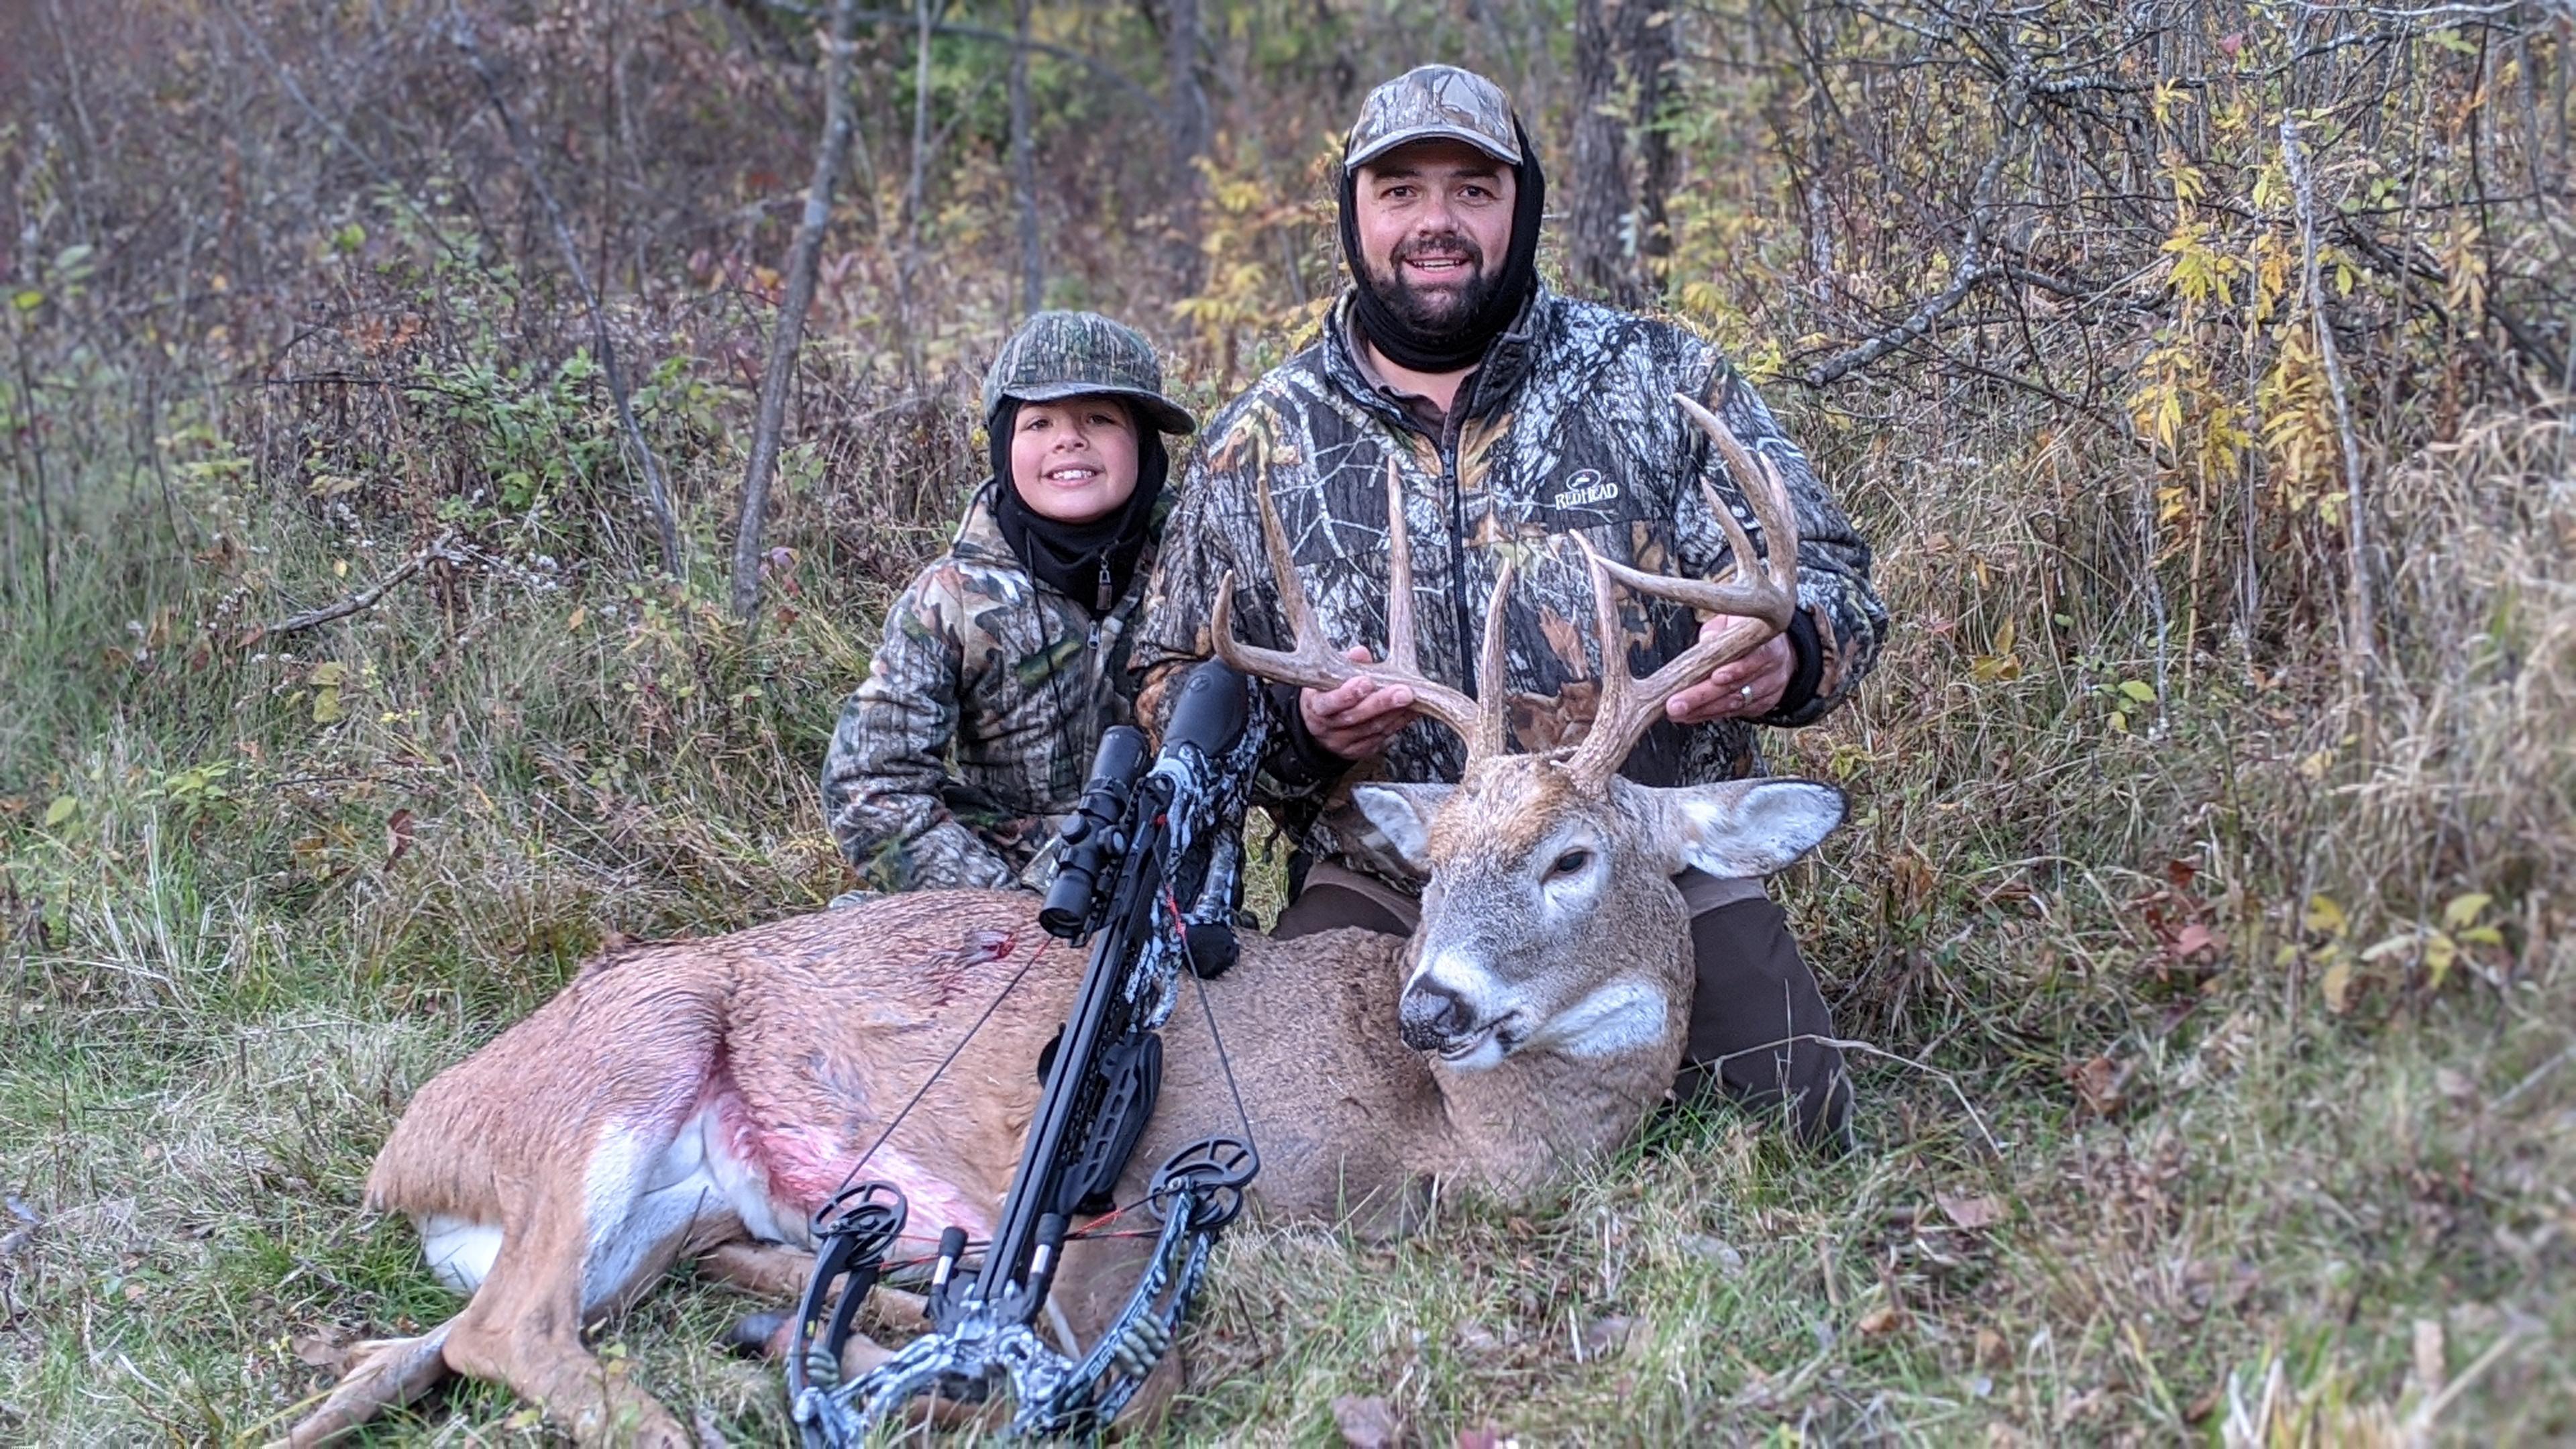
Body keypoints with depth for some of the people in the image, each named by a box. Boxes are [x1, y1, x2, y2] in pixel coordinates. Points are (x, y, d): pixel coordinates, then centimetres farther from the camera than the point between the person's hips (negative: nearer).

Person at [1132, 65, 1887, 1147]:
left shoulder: (1660, 380, 4)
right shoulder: (1257, 444, 6)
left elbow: (1826, 573, 3)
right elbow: (1170, 690, 9)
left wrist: (1784, 657, -23)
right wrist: (1294, 729, -14)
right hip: (1380, 891, 1)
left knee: (1792, 1134, -14)